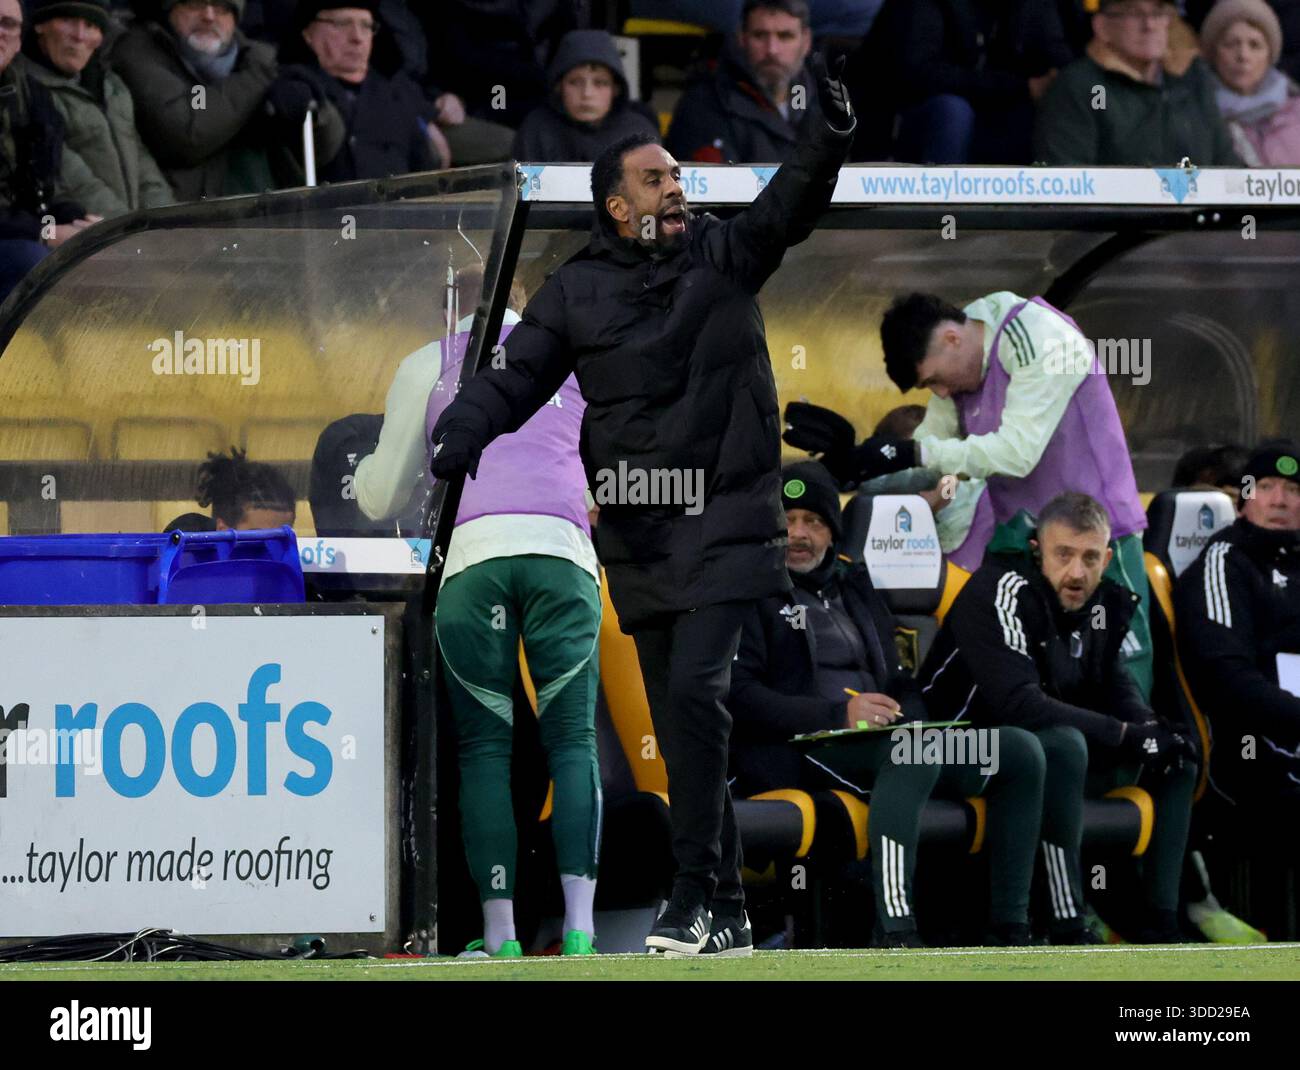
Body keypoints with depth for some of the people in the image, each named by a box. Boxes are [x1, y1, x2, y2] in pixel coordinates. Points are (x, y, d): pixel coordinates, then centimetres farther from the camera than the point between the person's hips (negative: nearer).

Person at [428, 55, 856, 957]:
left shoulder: (723, 256, 5)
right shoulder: (577, 293, 7)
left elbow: (792, 206, -8)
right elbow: (517, 378, 1)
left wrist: (831, 134, -27)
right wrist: (462, 434, -19)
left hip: (726, 519, -3)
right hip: (637, 534, 3)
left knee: (696, 688, -18)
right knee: (673, 711, 6)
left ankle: (693, 893, -16)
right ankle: (727, 904, 14)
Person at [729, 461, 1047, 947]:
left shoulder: (853, 585, 26)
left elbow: (901, 684, 27)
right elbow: (737, 694, -10)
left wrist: (907, 714, 1)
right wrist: (838, 714, -19)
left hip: (872, 742, 8)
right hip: (788, 752, -8)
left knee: (1021, 751, -3)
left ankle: (1008, 929, -8)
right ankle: (894, 933, -47)